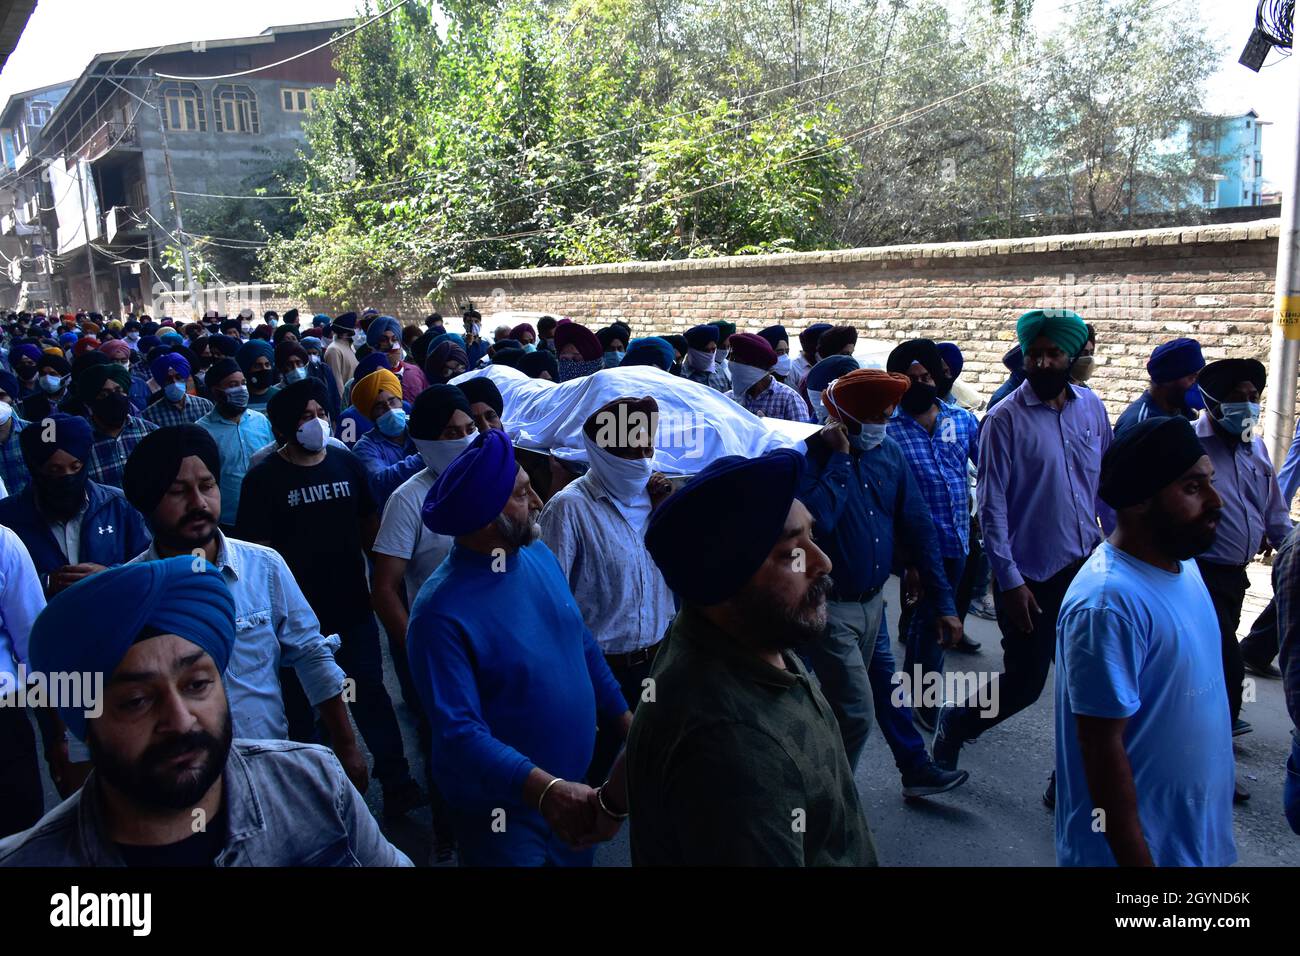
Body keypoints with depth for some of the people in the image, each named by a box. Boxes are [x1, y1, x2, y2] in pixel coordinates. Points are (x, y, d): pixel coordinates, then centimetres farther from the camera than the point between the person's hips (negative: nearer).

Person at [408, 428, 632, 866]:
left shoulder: (540, 555, -4)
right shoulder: (442, 612, -26)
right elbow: (459, 731, -29)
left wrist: (624, 716, 8)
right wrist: (546, 790, -40)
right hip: (500, 814, -6)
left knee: (580, 860, 25)